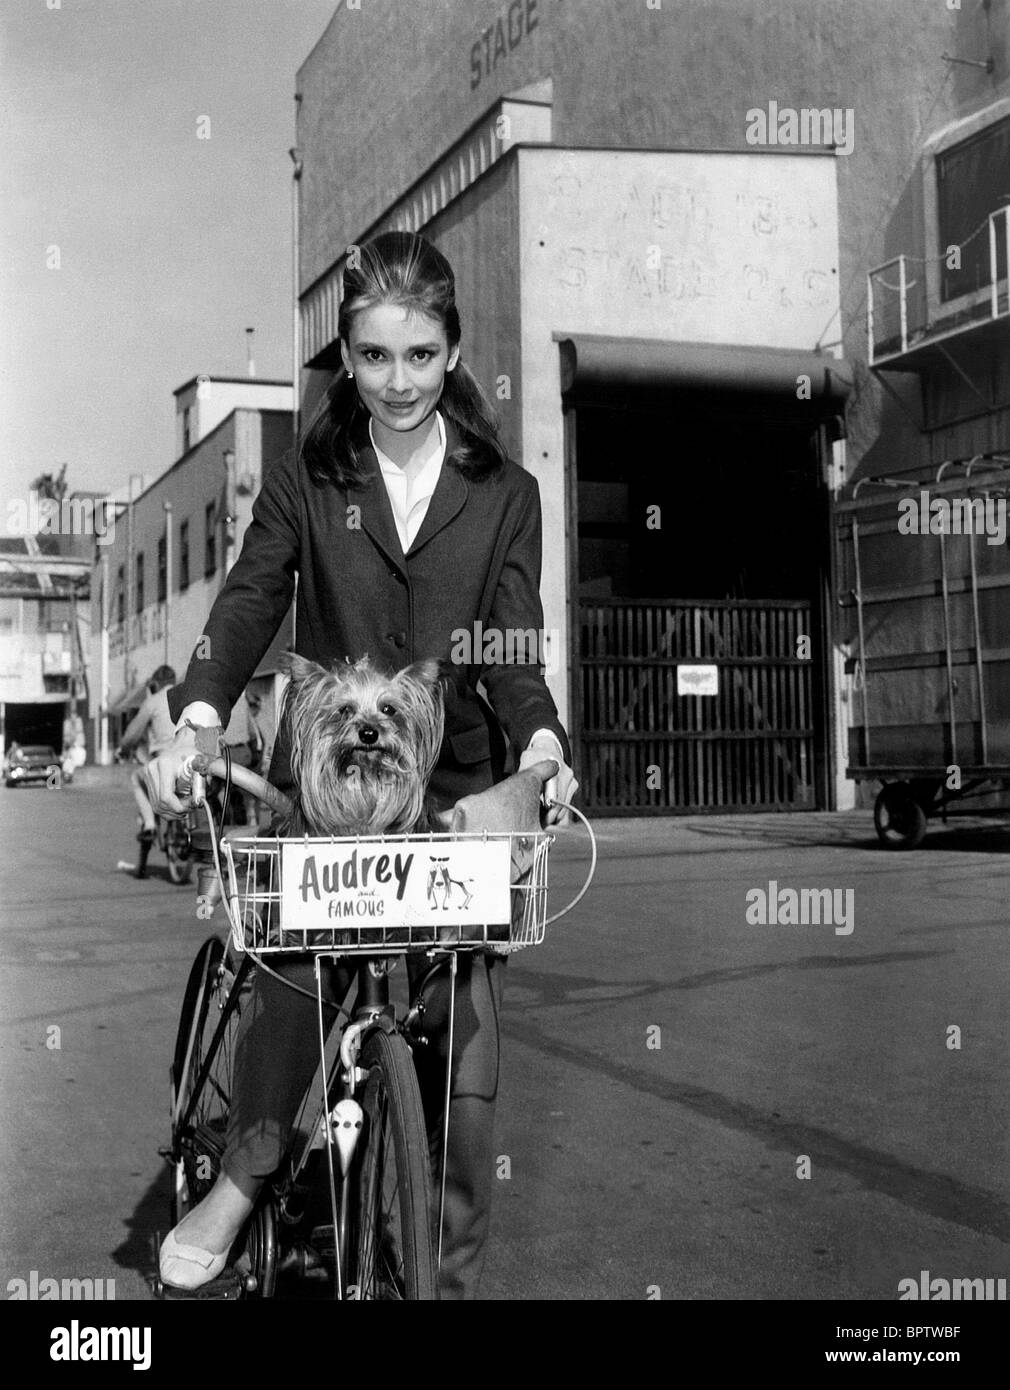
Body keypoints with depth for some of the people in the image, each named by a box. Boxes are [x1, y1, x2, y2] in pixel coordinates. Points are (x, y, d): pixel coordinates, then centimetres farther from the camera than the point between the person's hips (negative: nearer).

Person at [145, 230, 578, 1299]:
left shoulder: (504, 495, 8)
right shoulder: (303, 484, 8)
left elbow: (514, 646, 0)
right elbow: (245, 608, -3)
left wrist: (543, 744, -20)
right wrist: (195, 720, -21)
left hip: (459, 793, 0)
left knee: (464, 1063, 0)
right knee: (294, 957, -23)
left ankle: (454, 1276, 17)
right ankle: (244, 1172, 3)